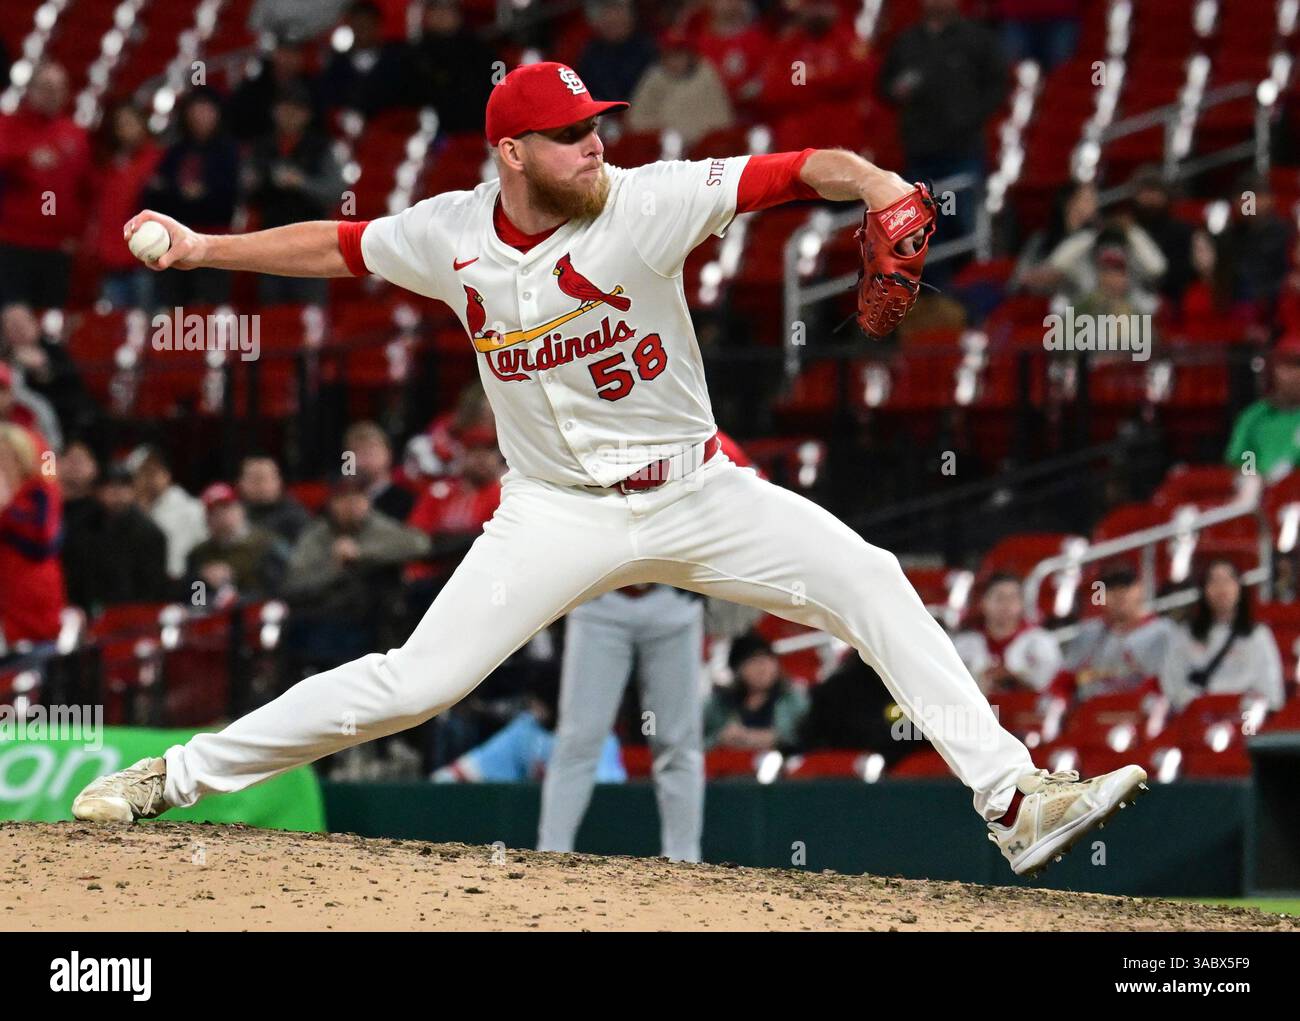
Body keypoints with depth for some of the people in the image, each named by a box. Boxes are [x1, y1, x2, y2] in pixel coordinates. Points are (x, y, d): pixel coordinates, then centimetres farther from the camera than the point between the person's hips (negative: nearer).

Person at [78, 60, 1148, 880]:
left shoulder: (649, 202, -14)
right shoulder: (451, 236, -6)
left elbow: (801, 169, -23)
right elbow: (337, 247, 12)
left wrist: (874, 182, -44)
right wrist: (202, 249, 8)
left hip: (695, 491, 0)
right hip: (559, 513, 0)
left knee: (871, 583, -15)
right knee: (417, 679, -10)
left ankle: (1013, 798, -13)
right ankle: (178, 776, 2)